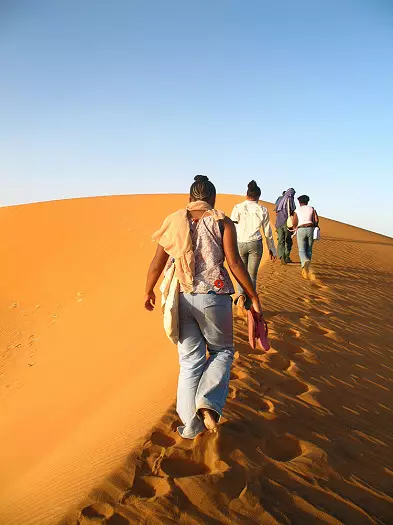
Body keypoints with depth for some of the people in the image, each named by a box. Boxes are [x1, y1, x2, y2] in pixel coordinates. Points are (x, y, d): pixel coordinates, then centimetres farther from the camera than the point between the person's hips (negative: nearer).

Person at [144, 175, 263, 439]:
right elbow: (235, 263, -9)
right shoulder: (222, 222, -1)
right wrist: (254, 299, -3)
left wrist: (148, 292, 20)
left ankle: (190, 423, 18)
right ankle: (209, 404, 0)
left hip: (180, 298, 3)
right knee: (222, 351, 20)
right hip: (213, 297, -2)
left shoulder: (173, 222, 7)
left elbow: (157, 264, 5)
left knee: (190, 360, 14)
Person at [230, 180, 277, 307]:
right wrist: (272, 249, 17)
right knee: (252, 275, 11)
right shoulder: (262, 210, 2)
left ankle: (241, 295, -9)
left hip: (239, 244, 0)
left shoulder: (238, 207, -1)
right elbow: (267, 232, 7)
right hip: (255, 244, 0)